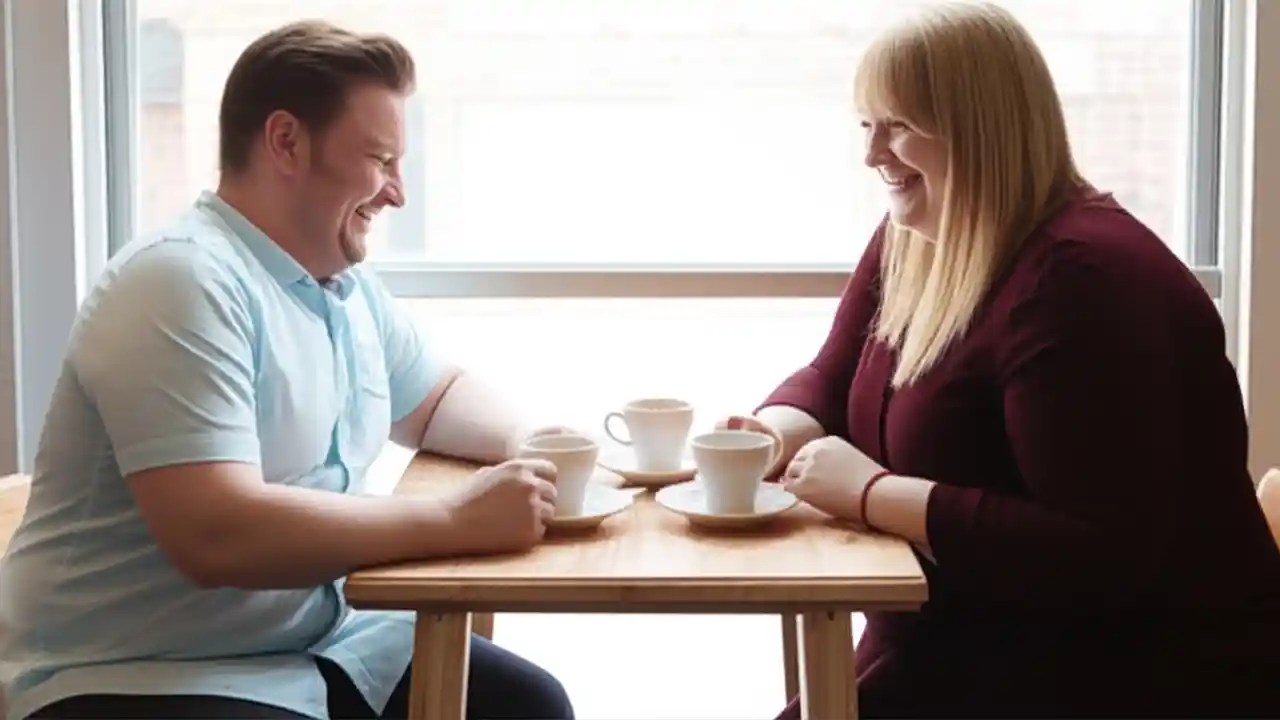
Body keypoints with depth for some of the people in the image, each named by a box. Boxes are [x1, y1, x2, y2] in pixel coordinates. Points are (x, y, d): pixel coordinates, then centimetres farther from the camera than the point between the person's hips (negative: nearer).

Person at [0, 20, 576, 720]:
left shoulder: (344, 282, 9)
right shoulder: (184, 282, -20)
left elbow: (436, 399, 26)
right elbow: (216, 533, -29)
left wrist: (527, 444, 2)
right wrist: (458, 520, -24)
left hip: (317, 644, 9)